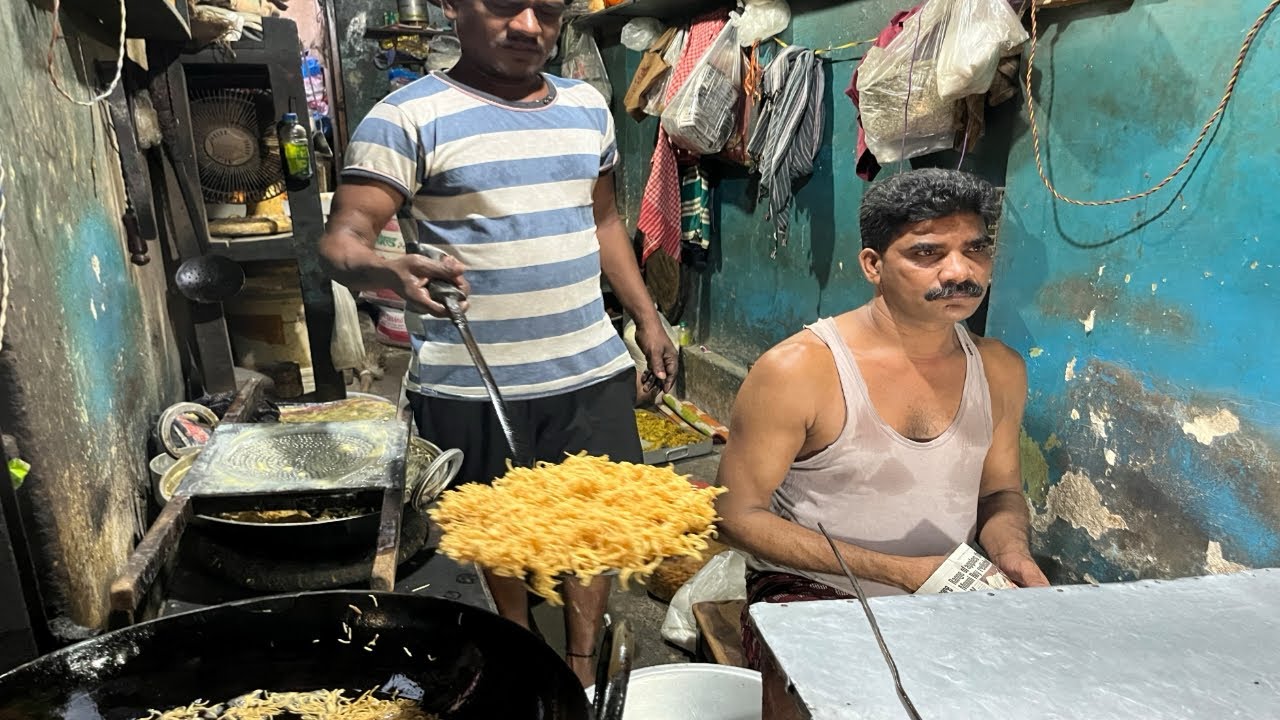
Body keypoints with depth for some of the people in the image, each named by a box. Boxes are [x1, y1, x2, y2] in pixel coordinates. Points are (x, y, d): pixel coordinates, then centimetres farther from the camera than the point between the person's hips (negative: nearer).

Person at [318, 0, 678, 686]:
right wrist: (394, 270, -37)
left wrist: (647, 317, 17)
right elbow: (342, 240, -15)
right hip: (472, 384, -4)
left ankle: (581, 665, 31)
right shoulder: (408, 117, -8)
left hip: (590, 369, 5)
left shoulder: (588, 107, 10)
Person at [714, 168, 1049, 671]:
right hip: (809, 592, -5)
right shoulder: (798, 370, -17)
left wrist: (1010, 549, -8)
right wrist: (900, 571, -18)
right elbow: (740, 514, -13)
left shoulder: (1000, 370, 2)